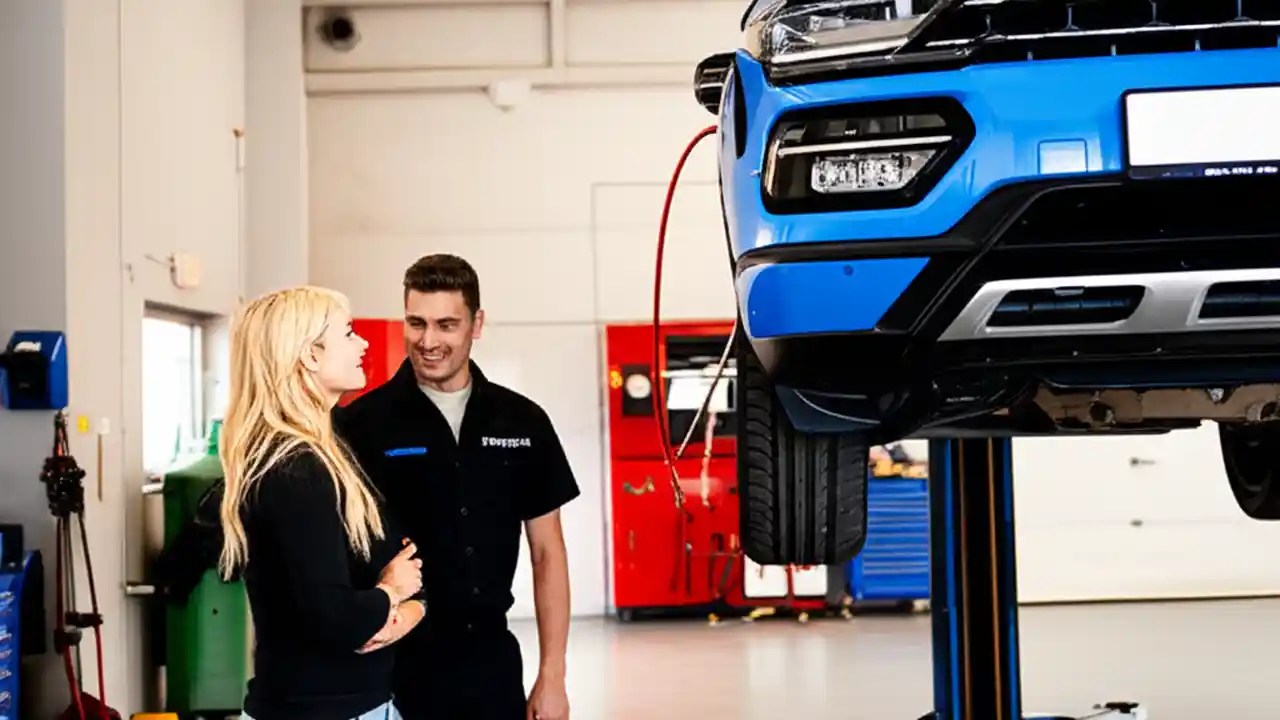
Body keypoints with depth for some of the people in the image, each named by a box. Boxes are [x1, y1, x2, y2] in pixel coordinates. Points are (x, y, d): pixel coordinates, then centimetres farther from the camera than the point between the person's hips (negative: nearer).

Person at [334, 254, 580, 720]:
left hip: (492, 658, 3)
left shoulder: (523, 422, 2)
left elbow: (546, 553, 6)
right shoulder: (361, 423, -7)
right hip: (398, 662, -3)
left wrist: (552, 675, 2)